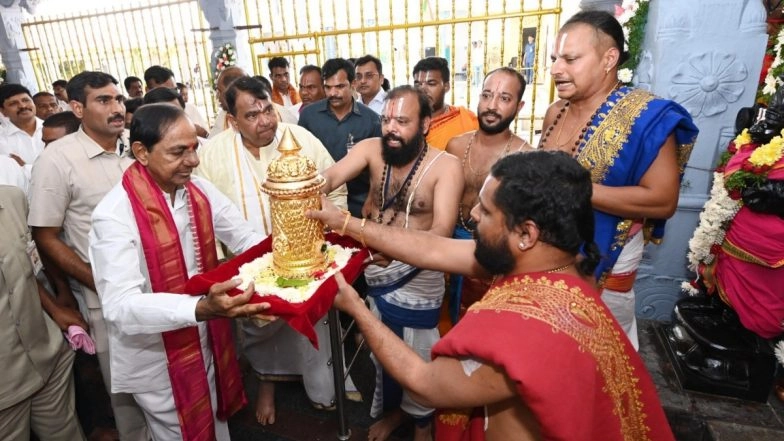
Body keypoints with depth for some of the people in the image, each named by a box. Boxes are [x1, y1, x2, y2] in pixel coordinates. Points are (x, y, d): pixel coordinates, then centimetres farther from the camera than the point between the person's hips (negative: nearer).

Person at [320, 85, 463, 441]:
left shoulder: (445, 166, -18)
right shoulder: (372, 149, -7)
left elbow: (442, 231, -28)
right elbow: (330, 177, -21)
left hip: (417, 278, -3)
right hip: (374, 272, 4)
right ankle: (391, 409, 53)